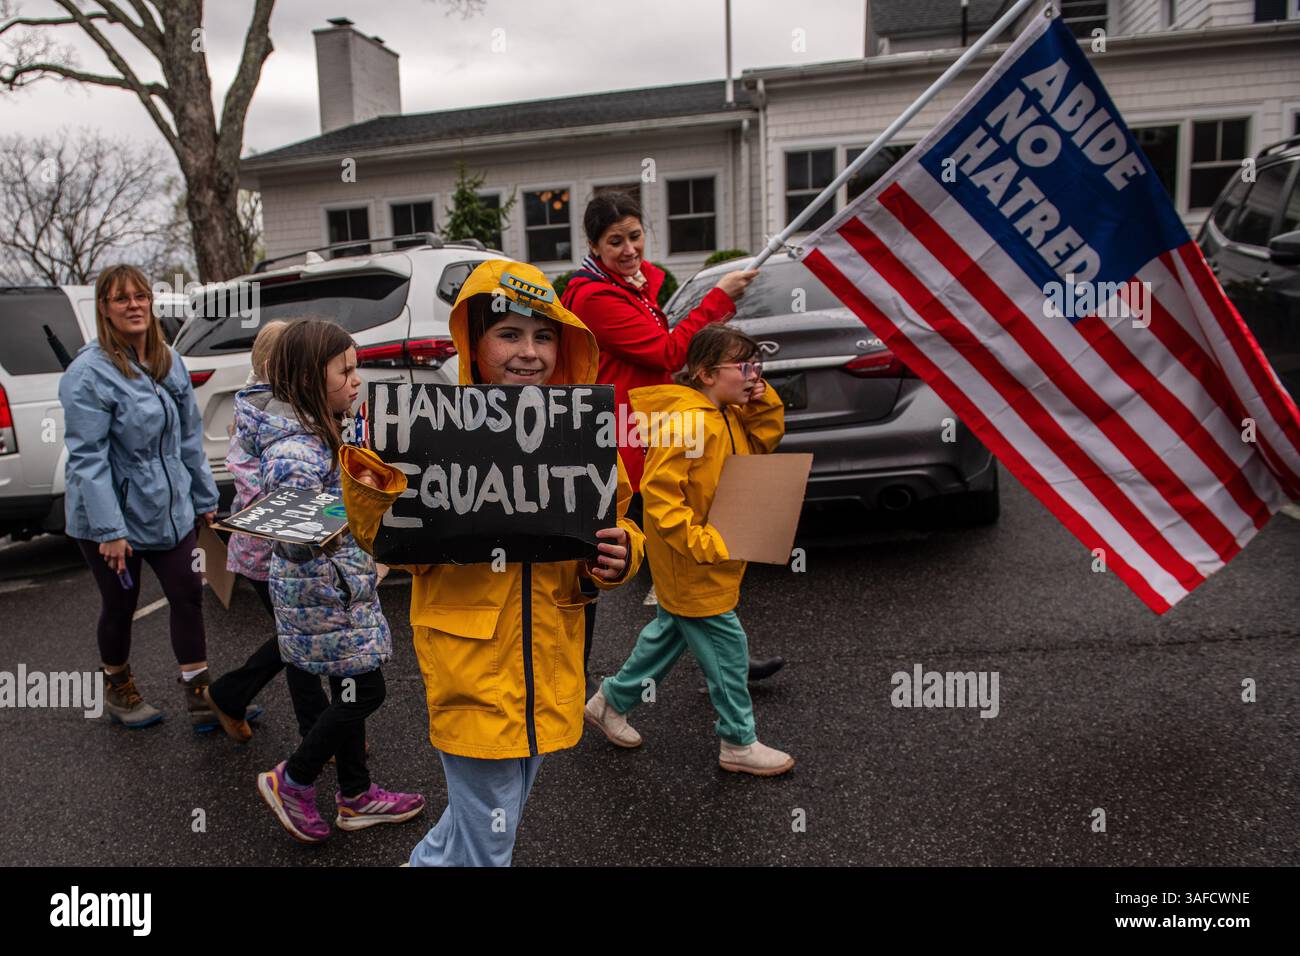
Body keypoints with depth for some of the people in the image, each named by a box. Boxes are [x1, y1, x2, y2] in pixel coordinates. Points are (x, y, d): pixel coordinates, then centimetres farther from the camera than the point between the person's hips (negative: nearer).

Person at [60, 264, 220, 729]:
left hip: (170, 510, 6)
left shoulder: (169, 361, 5)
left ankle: (199, 697, 15)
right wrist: (109, 529, -23)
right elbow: (88, 457, -19)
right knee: (120, 606, 11)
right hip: (112, 519, -5)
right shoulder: (89, 372, -16)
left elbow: (190, 435, 11)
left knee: (188, 595, 4)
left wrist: (204, 498, 12)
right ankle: (118, 690, 36)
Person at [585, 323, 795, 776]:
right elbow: (657, 489, -28)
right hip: (692, 567, -10)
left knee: (671, 631, 22)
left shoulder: (727, 415, 6)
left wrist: (763, 402, -1)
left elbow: (764, 443, 15)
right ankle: (738, 743, 19)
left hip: (710, 559, 10)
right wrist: (699, 542, -27)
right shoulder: (689, 419, -25)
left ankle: (611, 701, 39)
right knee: (725, 644, 2)